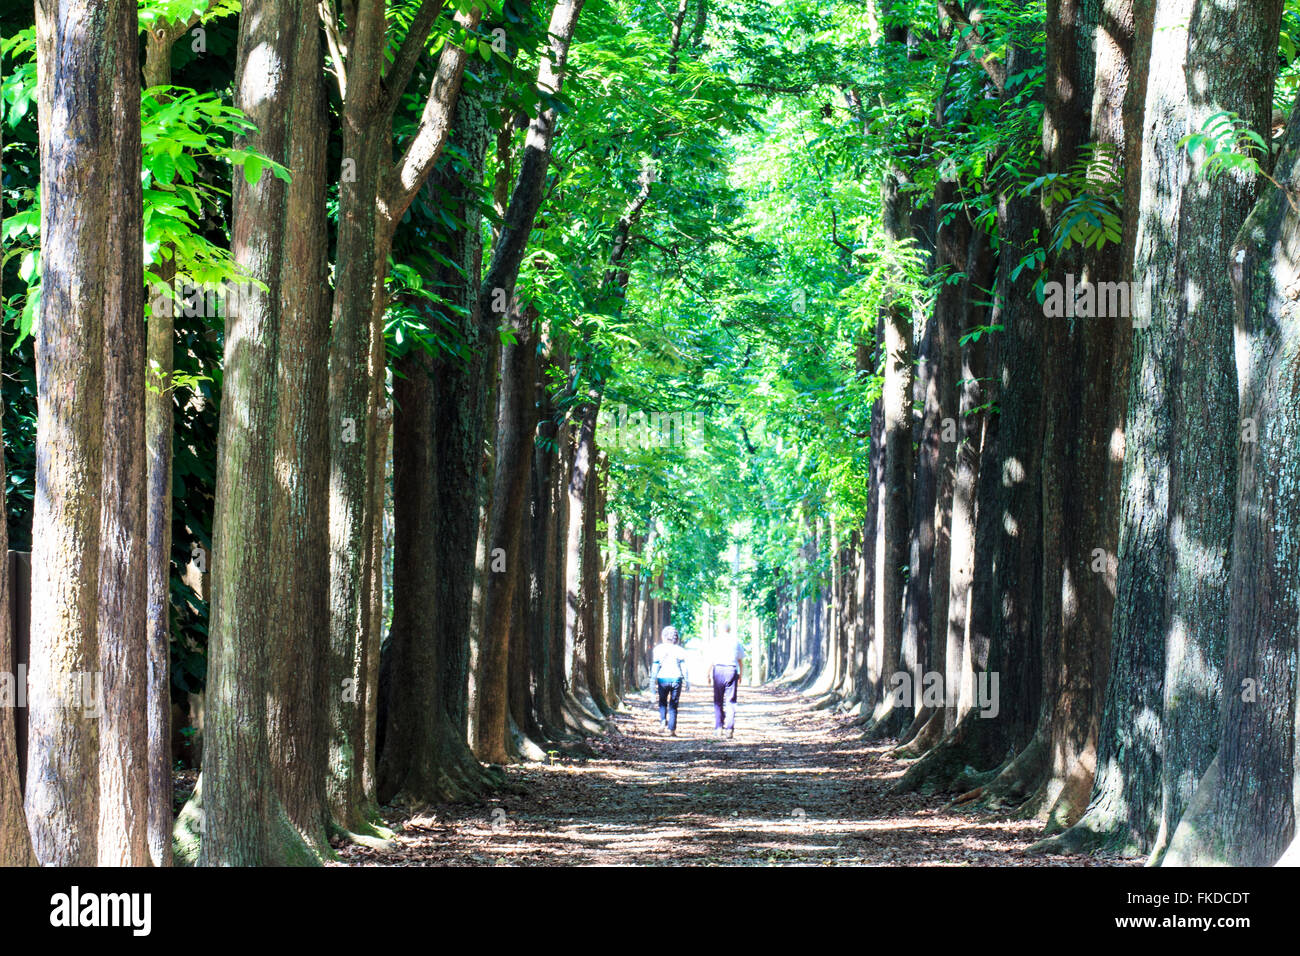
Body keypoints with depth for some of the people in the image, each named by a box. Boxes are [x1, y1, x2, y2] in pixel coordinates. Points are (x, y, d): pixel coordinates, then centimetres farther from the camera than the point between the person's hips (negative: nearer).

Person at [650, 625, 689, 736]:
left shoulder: (658, 649, 0)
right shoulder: (679, 650, 0)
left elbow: (656, 666, 0)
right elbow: (683, 666, -1)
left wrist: (654, 680, 6)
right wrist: (687, 681, 4)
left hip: (663, 678, 0)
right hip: (676, 678, 0)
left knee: (662, 702, 20)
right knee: (673, 705, 6)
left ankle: (663, 721, -3)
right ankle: (672, 729, 3)